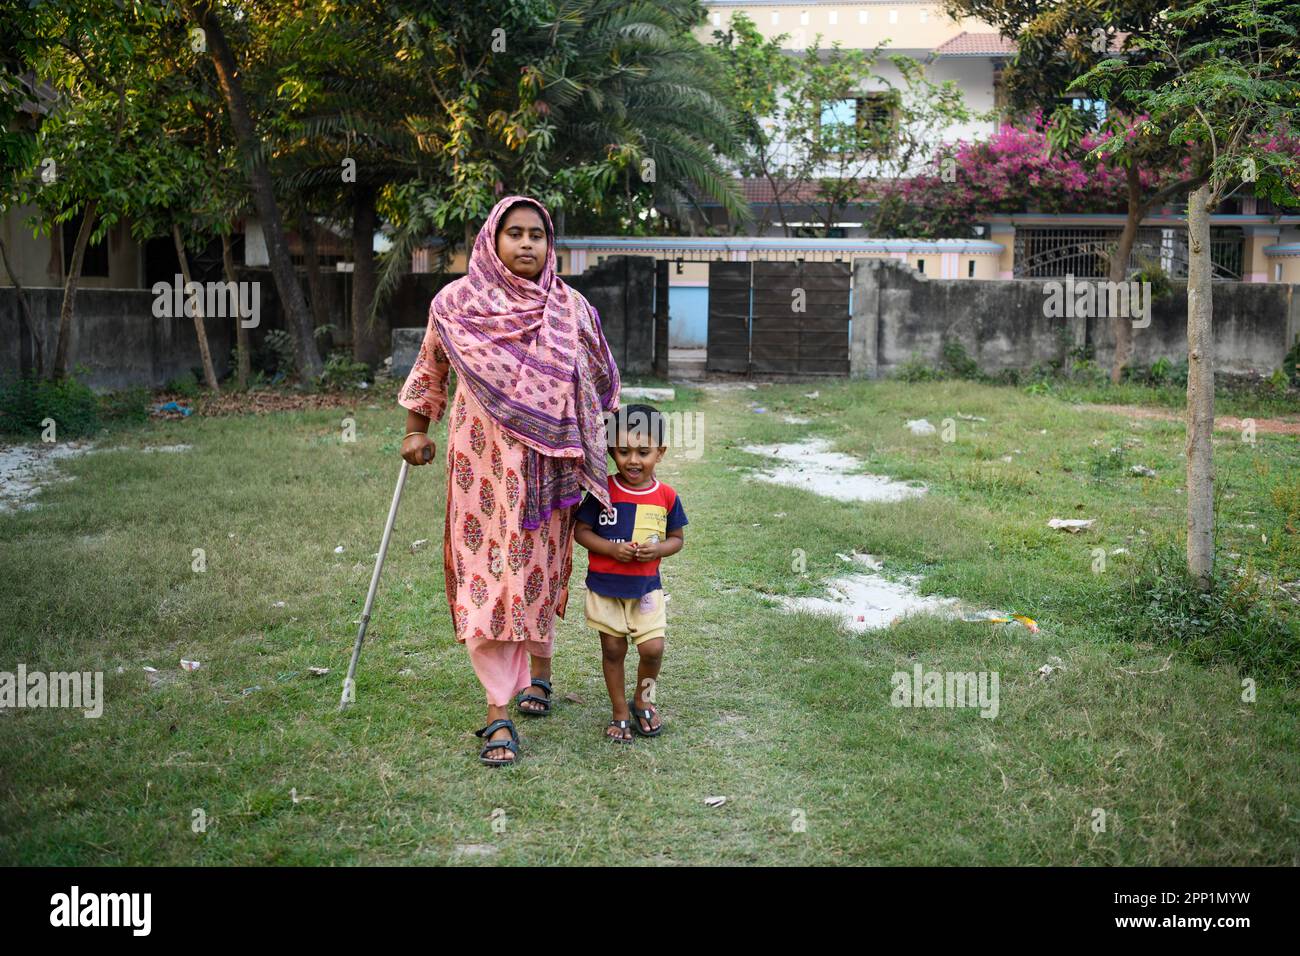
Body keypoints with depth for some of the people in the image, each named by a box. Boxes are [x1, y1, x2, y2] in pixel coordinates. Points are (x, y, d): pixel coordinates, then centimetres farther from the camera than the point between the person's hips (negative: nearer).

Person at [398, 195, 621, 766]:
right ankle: (499, 712, -2)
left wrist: (590, 454, 12)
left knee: (539, 569, 11)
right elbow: (429, 370, 14)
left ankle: (538, 670, 35)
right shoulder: (456, 303, -2)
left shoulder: (572, 310, 0)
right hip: (482, 462, -1)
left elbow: (599, 385, 11)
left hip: (547, 467, 1)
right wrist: (416, 430, 14)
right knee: (485, 574, -5)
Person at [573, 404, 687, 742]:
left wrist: (658, 549, -14)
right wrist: (612, 549, -19)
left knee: (653, 648, -6)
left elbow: (676, 537, 8)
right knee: (613, 650, 7)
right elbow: (581, 531, -3)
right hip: (605, 587, -1)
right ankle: (620, 713, 24)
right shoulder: (603, 492, -9)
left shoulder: (666, 496, -3)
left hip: (646, 587, 1)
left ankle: (643, 700, 22)